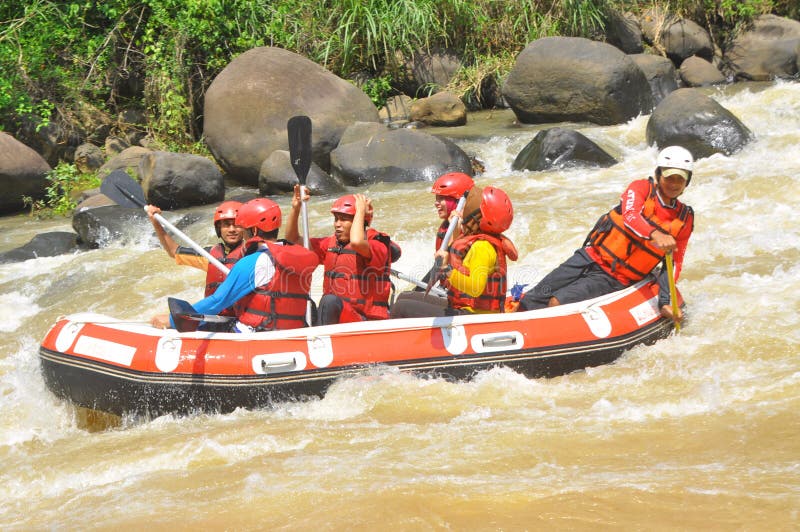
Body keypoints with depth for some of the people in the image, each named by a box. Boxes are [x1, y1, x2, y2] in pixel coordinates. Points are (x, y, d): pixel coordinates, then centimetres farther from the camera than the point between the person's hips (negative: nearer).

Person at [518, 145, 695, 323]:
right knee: (530, 302, -5)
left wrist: (665, 302, -9)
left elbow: (674, 263, 6)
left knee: (556, 303, -22)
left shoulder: (684, 219, 2)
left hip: (613, 280, -1)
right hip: (590, 259, 1)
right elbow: (630, 217, -24)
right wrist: (655, 234, -45)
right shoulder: (641, 188, -3)